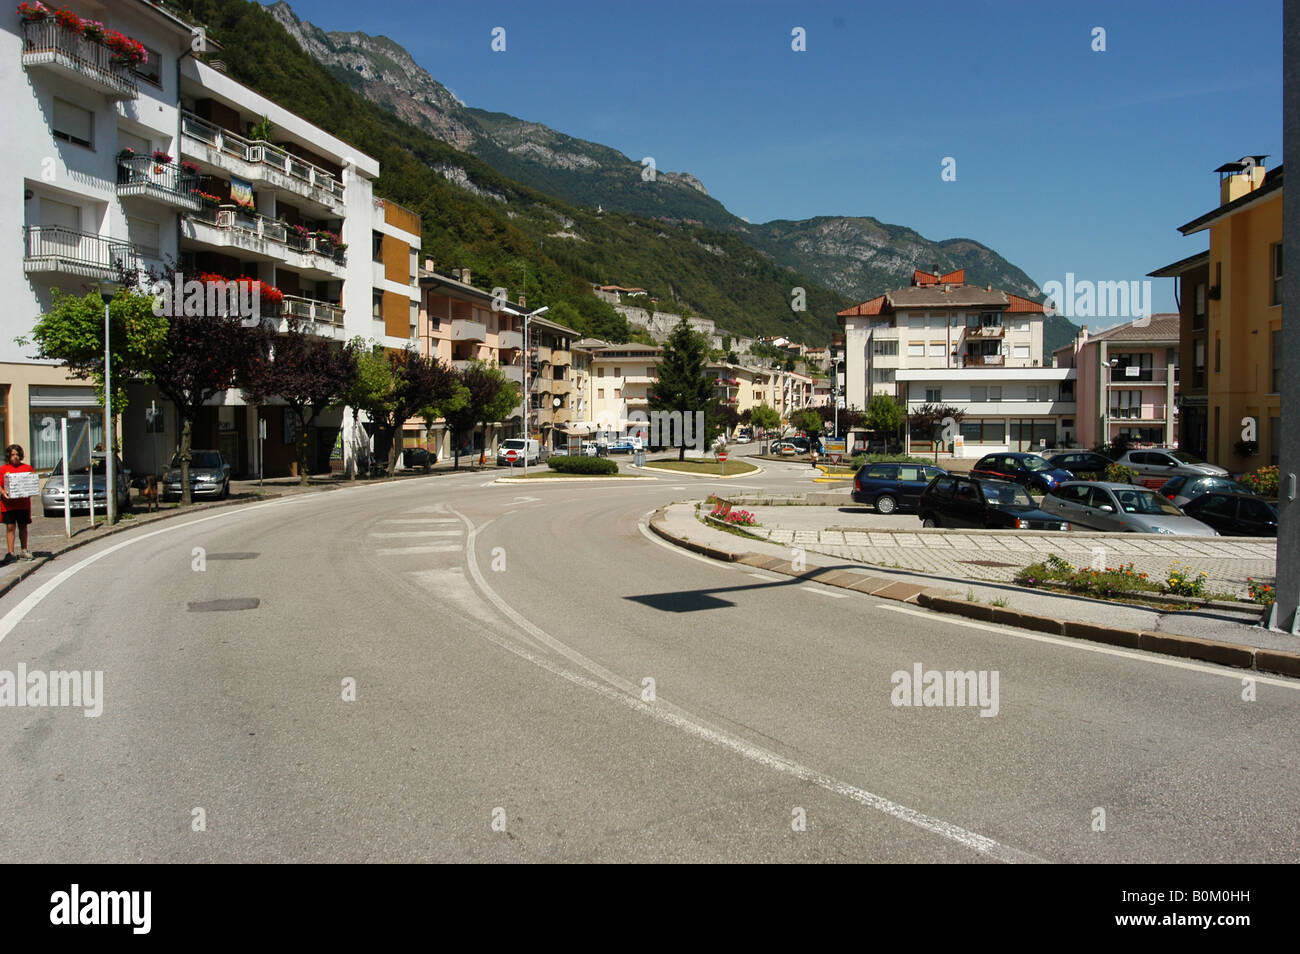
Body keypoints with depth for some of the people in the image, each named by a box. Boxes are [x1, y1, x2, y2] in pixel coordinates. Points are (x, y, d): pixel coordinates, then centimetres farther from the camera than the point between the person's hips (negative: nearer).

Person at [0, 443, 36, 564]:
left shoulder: (27, 468, 8)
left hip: (24, 503, 2)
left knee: (23, 527, 10)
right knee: (10, 527, -5)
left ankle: (24, 551, 20)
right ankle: (10, 553, -5)